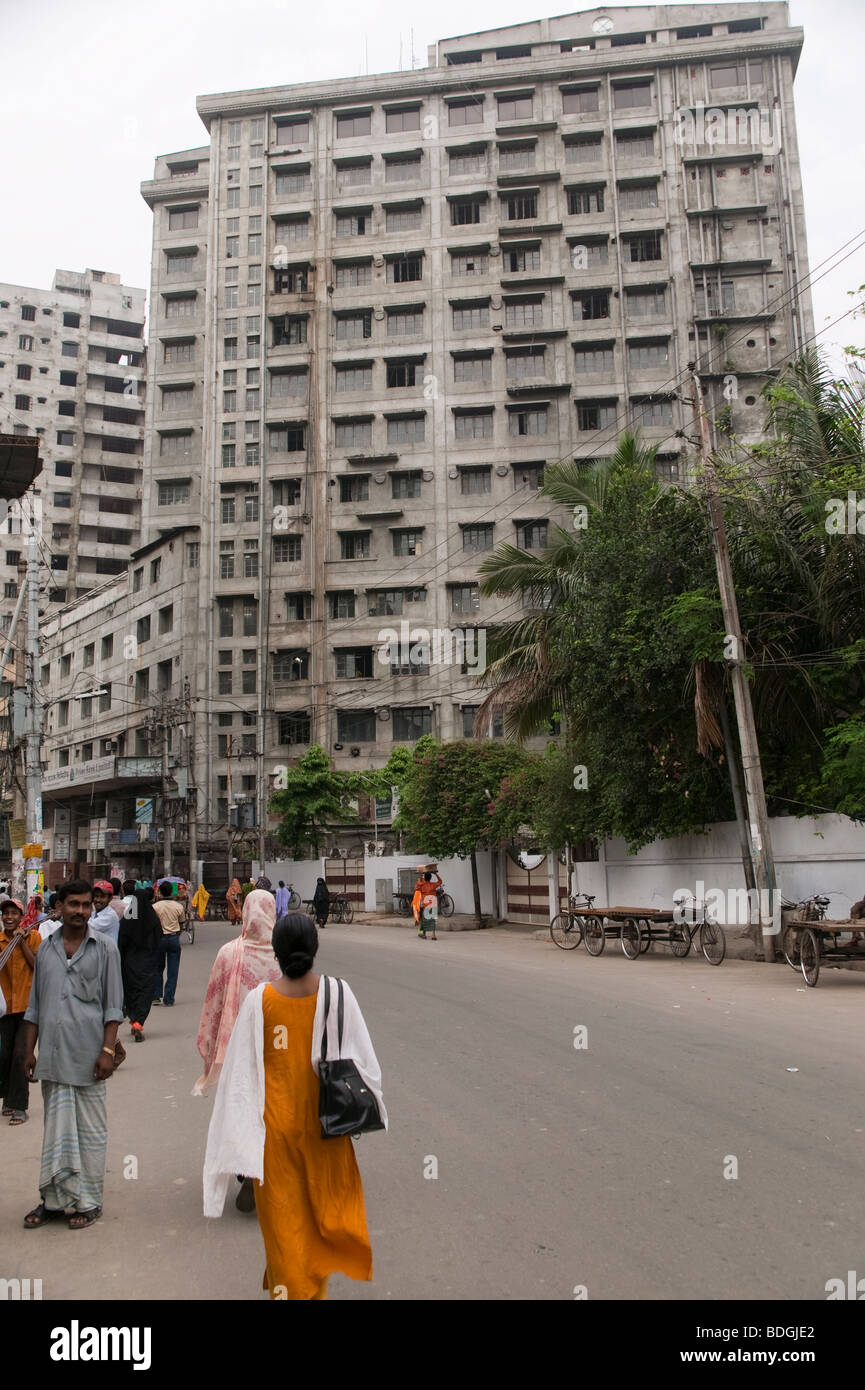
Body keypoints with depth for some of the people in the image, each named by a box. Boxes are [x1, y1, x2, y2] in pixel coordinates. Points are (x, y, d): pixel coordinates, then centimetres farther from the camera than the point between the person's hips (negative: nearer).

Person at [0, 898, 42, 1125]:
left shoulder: (33, 936, -2)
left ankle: (19, 1106, -2)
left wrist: (22, 943, -13)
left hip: (28, 1004, -3)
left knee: (20, 1055, -9)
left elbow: (38, 967, -10)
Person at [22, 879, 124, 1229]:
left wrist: (108, 1050, -10)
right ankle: (55, 1199, 22)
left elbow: (113, 1005, -2)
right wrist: (30, 1051, 11)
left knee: (90, 1131, 4)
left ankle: (88, 1202, 15)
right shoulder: (46, 948, 9)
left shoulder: (104, 947, -1)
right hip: (52, 1056, 3)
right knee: (56, 1131, 11)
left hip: (87, 1056, -3)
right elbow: (35, 1005, 15)